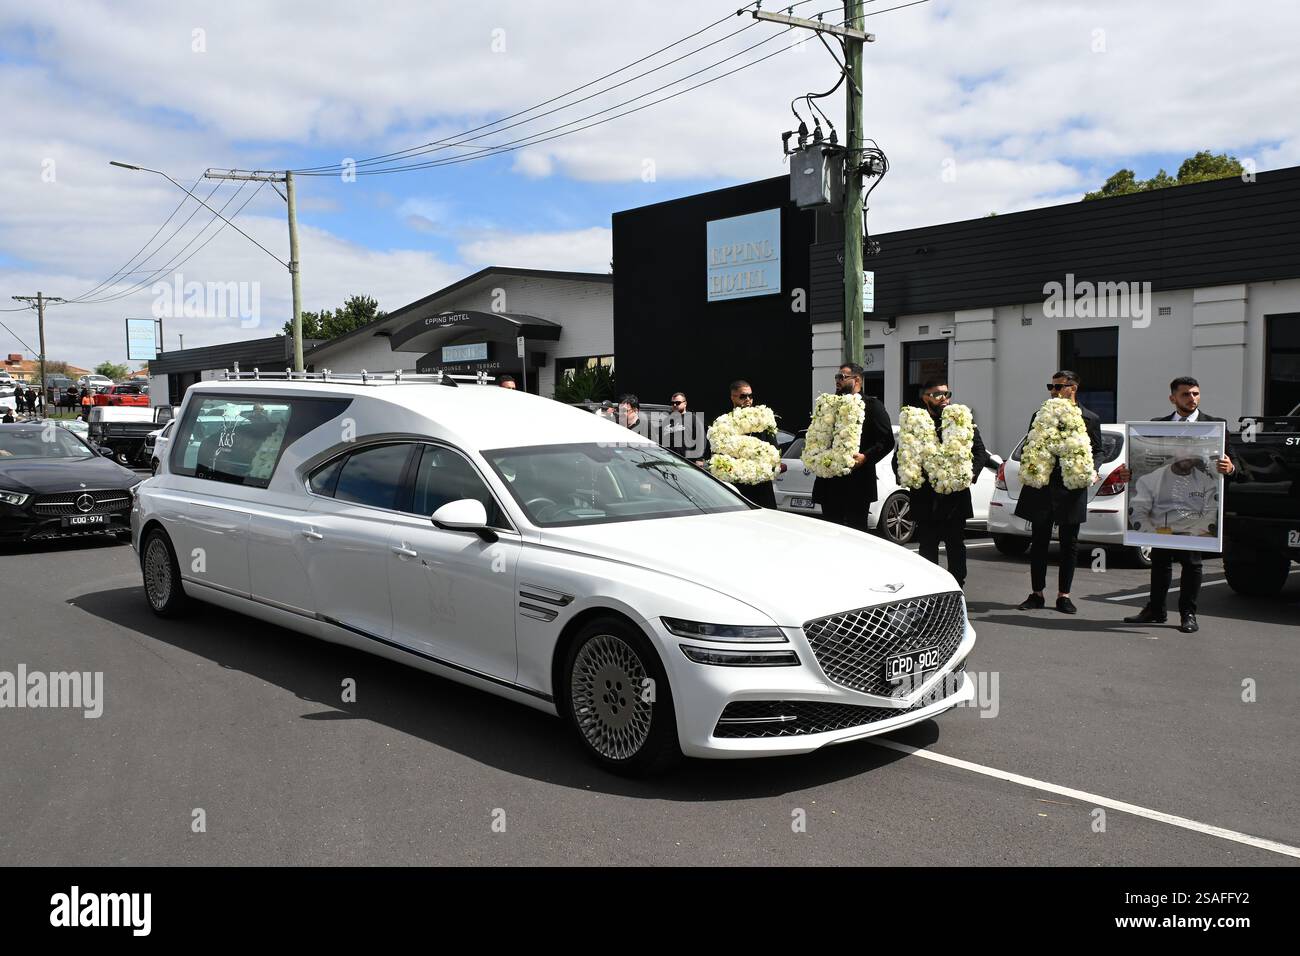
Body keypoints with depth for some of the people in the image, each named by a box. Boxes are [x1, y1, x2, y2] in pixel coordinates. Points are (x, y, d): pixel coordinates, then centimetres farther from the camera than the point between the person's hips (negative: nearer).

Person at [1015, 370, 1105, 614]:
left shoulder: (1090, 419, 3)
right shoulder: (1040, 416, 8)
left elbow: (1099, 451, 8)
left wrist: (1093, 469, -11)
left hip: (1072, 489, -1)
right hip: (1041, 488, 2)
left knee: (1069, 544, 5)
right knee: (1039, 542, 6)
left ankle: (1063, 595, 14)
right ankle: (1037, 594, 15)